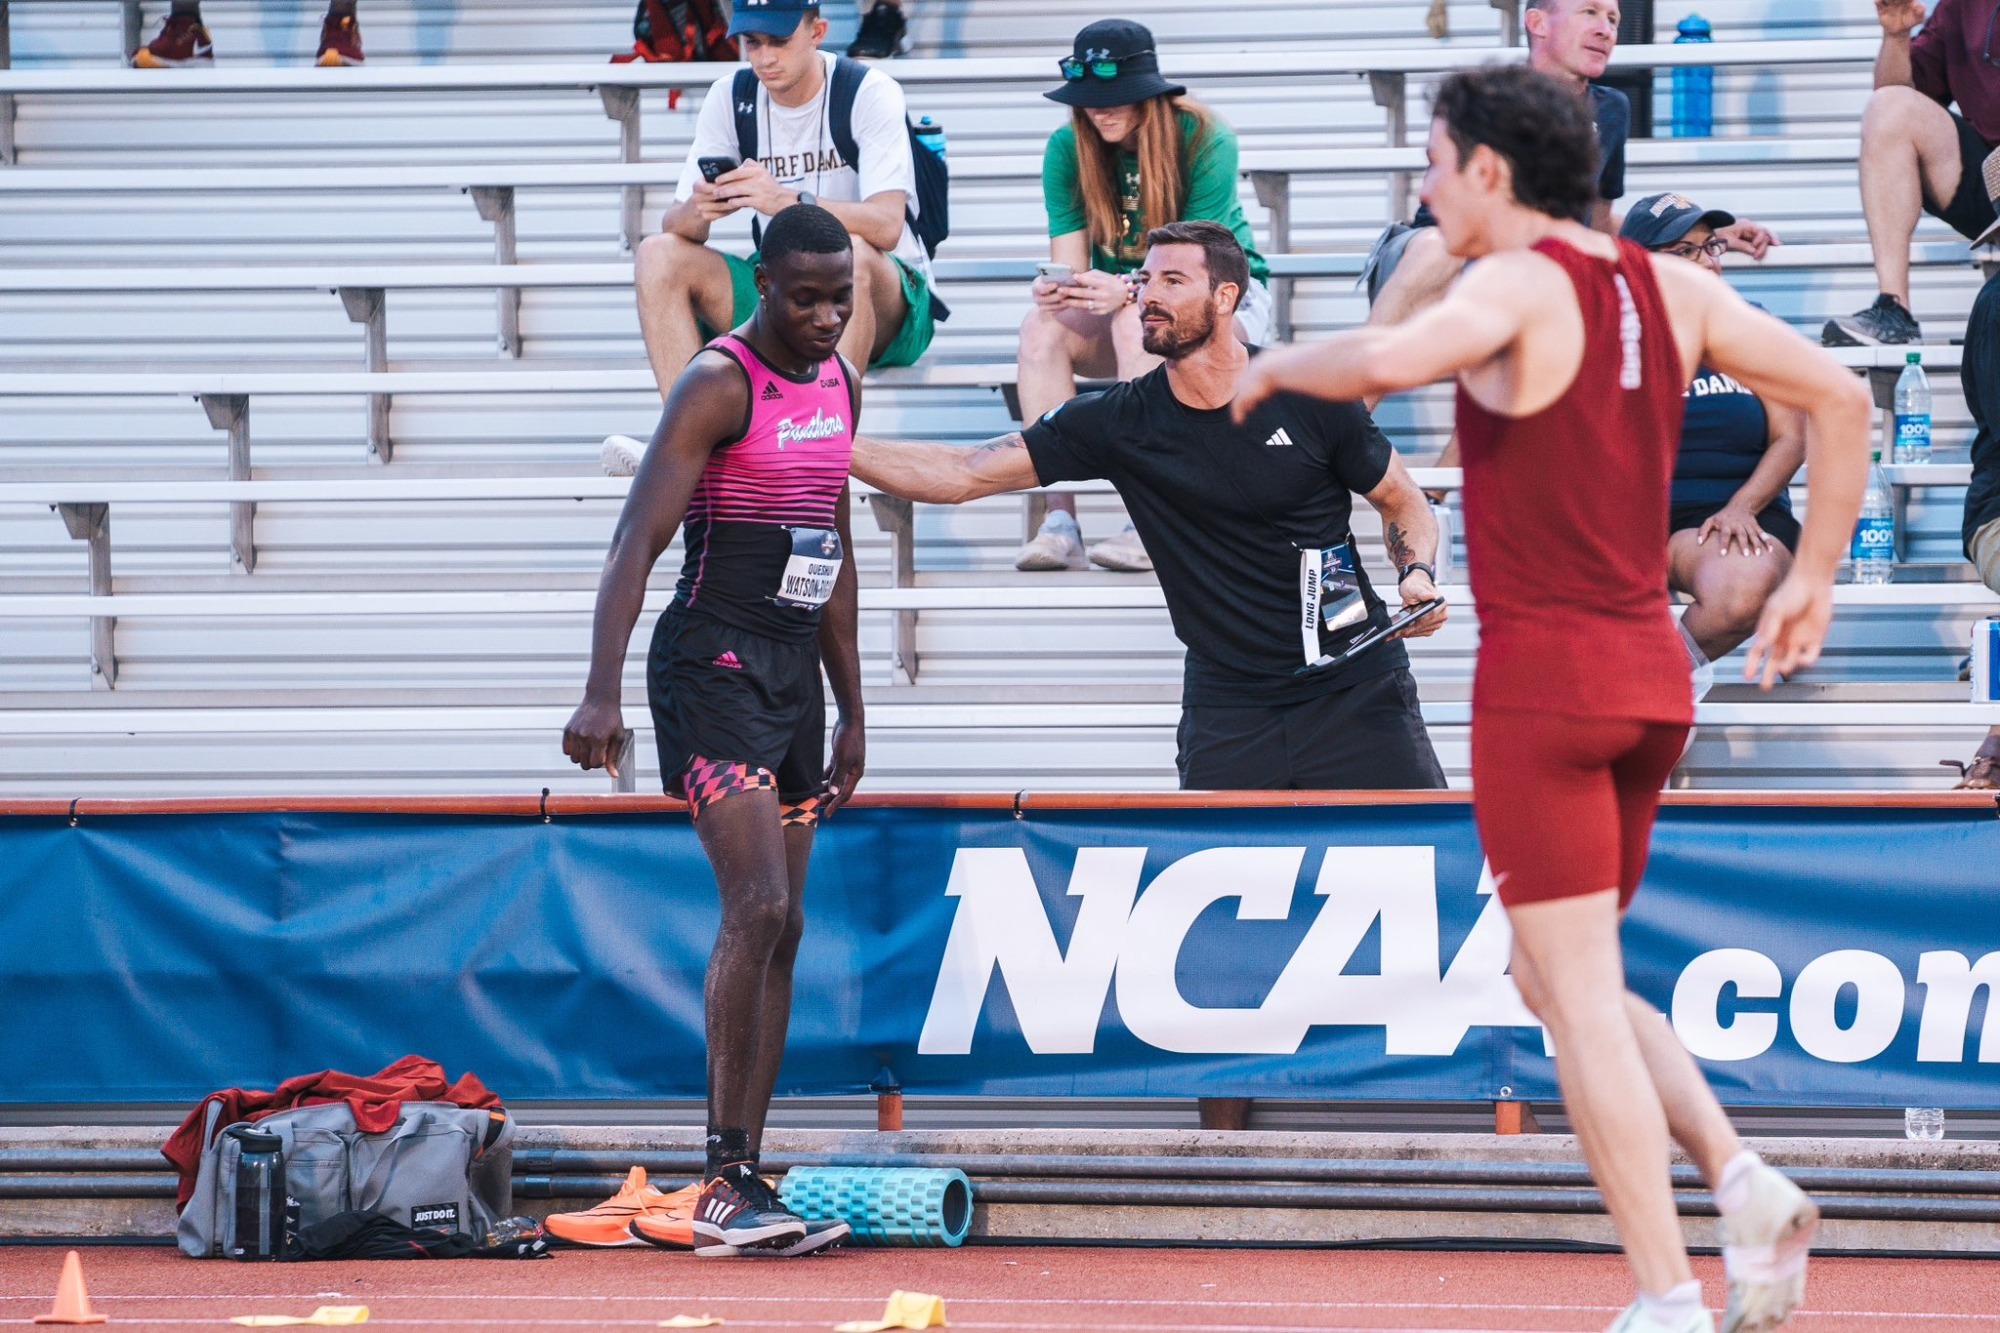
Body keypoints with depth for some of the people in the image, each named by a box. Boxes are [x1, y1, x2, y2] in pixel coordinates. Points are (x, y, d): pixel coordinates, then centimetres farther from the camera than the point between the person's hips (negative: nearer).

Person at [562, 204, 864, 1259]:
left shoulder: (839, 383, 12)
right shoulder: (718, 385, -13)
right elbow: (638, 540, -19)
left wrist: (852, 710, 21)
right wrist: (602, 693, -30)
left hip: (793, 672, 8)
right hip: (710, 663, -8)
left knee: (780, 929, 5)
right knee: (757, 907, -18)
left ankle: (742, 1187, 7)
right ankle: (724, 1183, -15)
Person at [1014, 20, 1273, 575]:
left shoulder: (1203, 139, -19)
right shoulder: (1067, 149, -8)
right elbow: (1069, 266, -13)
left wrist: (1126, 291, -44)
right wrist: (1055, 290, -38)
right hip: (1118, 303, 4)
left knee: (1137, 322, -37)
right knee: (1041, 328, -29)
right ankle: (1058, 520, -36)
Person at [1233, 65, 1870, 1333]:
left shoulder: (1518, 286, -12)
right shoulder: (1672, 288, 9)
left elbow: (1389, 362, -33)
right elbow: (1841, 395, 10)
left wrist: (1281, 363, -12)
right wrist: (1812, 581, 15)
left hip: (1544, 676, -7)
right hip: (1651, 672, 7)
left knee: (1580, 999, -3)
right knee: (1563, 983, 19)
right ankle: (1746, 1187, 1)